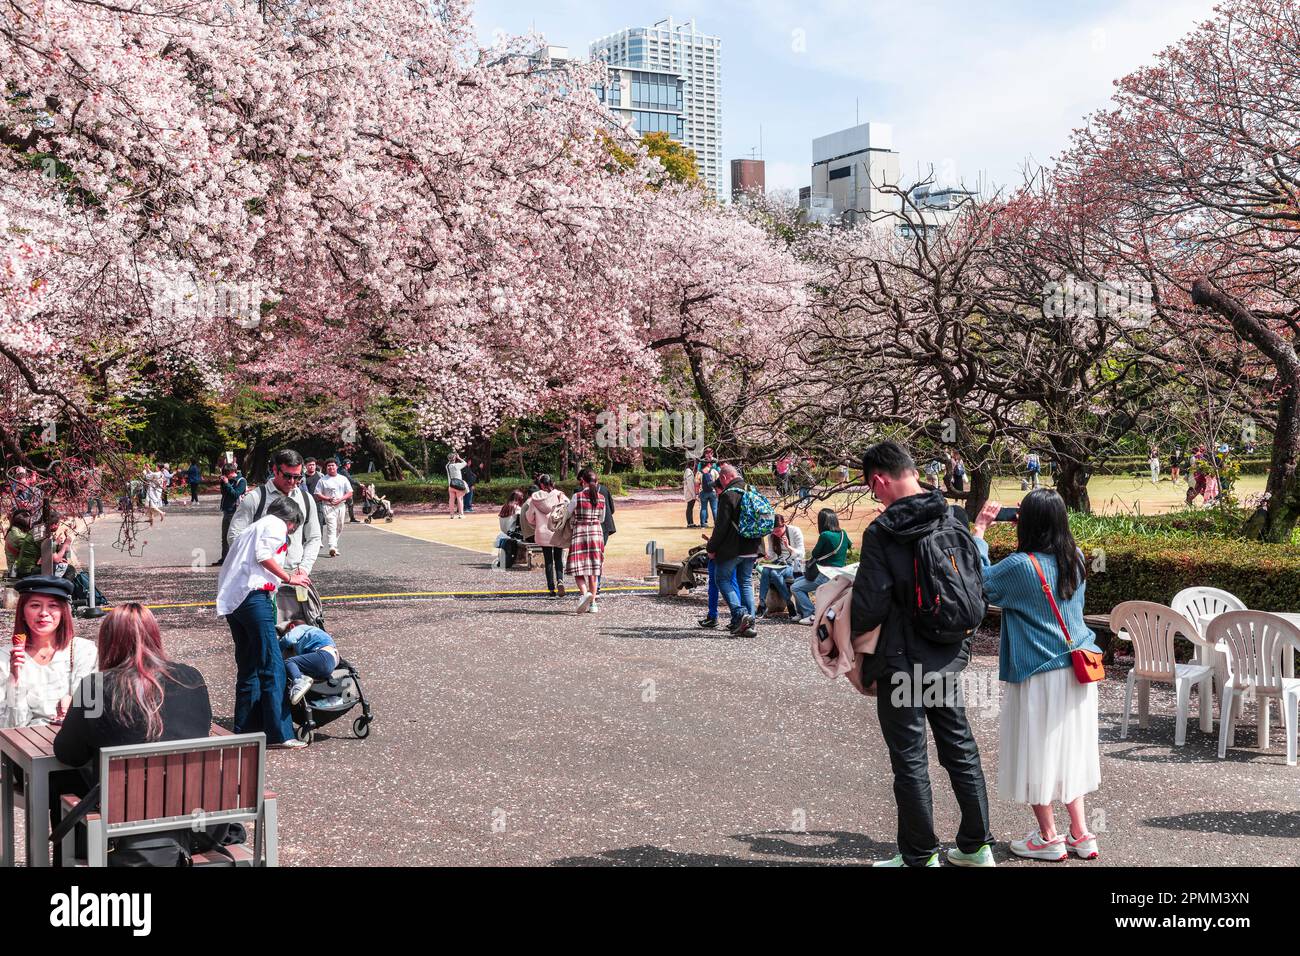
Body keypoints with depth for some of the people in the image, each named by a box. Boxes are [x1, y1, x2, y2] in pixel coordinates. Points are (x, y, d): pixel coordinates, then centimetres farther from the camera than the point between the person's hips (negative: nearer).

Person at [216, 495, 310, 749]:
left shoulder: (252, 528, 32)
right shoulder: (276, 524, 6)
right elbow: (263, 555, -11)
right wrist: (289, 578, -2)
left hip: (229, 600, 9)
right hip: (253, 595, -9)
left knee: (248, 668, 14)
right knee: (272, 666, -8)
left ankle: (246, 731, 15)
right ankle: (279, 734, -11)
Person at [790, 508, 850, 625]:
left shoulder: (825, 535, -19)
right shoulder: (843, 534, 3)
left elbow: (814, 554, -7)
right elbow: (849, 546, 25)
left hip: (826, 576, -9)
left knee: (795, 588, -3)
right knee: (797, 580, 20)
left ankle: (810, 615, -4)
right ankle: (801, 613, 21)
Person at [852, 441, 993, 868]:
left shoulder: (882, 532, -18)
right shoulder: (954, 521, 1)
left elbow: (870, 607, -19)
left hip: (901, 661, -6)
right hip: (948, 658, 6)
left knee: (909, 760, 4)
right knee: (961, 749, 16)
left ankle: (920, 856, 13)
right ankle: (976, 845, 26)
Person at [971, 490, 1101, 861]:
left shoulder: (1020, 566, -19)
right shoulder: (1076, 559, 0)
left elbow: (981, 581, -5)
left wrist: (979, 532, 1)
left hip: (1038, 676, -6)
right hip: (1077, 672, 6)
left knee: (1036, 751, 7)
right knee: (1068, 749, 16)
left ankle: (1049, 838, 15)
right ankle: (1080, 834, 20)